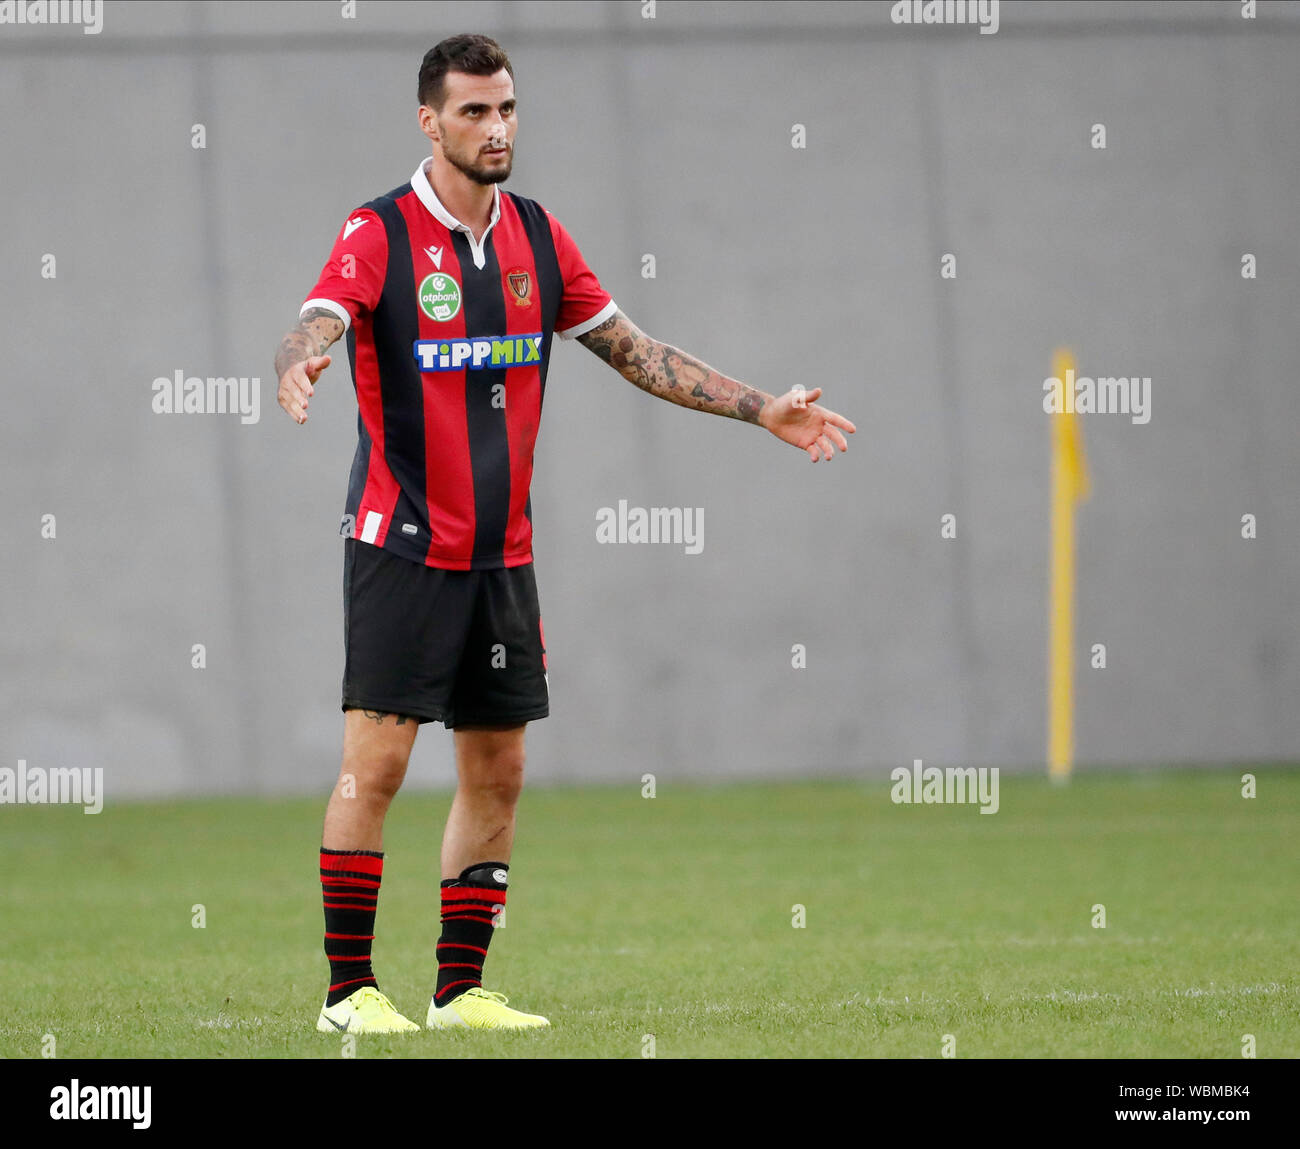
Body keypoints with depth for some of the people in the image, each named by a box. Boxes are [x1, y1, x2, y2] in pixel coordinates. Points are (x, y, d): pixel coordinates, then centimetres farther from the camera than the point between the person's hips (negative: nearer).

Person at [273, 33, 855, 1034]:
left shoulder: (538, 236, 9)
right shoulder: (380, 234, -8)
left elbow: (633, 350, 16)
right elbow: (317, 326, -24)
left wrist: (763, 410, 13)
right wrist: (299, 366, -48)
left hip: (503, 554, 6)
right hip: (402, 546, -6)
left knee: (496, 772, 7)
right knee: (375, 762, -9)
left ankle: (460, 988, 15)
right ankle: (349, 990, -4)